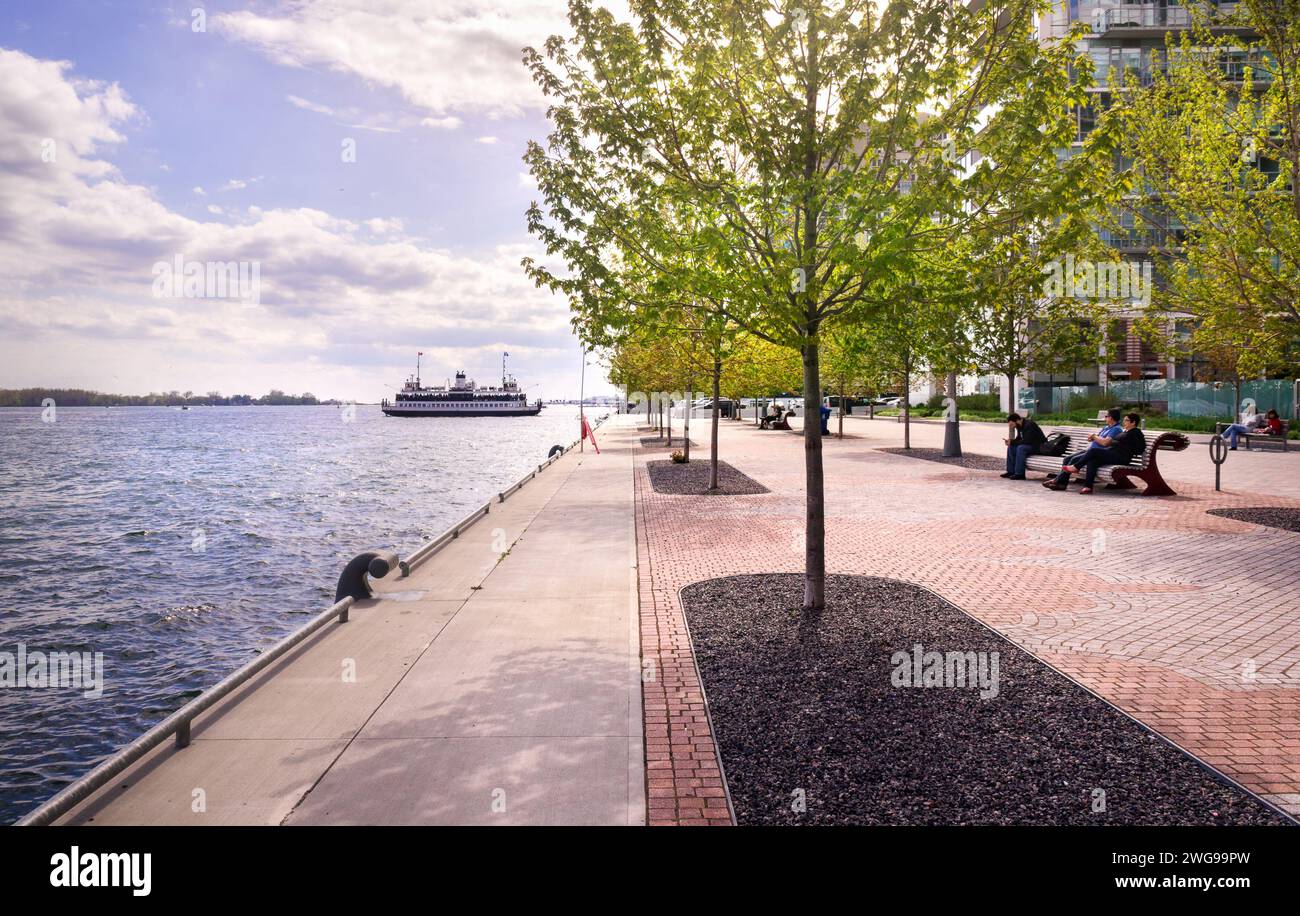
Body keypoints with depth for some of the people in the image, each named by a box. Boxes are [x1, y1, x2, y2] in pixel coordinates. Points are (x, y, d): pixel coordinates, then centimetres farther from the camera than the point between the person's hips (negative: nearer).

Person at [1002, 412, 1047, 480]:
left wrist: (1012, 442, -25)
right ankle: (1011, 471, -3)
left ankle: (1019, 474, -29)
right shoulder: (1020, 426, 4)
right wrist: (1010, 441, -9)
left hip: (1038, 446, -9)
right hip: (1029, 444, 9)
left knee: (1021, 448, -31)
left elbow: (1026, 441, -29)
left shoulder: (1029, 425, -23)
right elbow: (1019, 439, 11)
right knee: (1011, 447, -4)